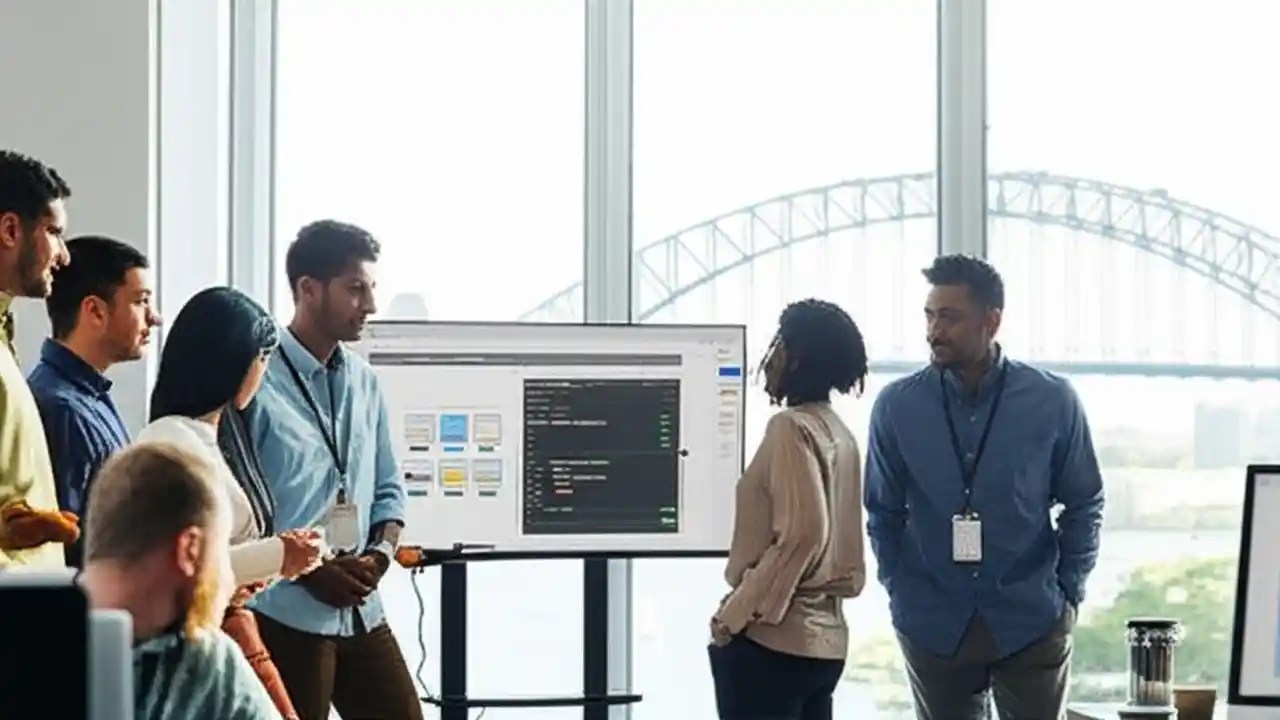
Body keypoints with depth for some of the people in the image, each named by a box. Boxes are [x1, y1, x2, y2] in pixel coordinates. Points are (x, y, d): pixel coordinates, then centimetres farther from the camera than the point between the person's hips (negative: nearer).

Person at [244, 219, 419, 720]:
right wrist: (306, 570, -16)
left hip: (363, 614, 7)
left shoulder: (364, 383, 12)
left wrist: (382, 552, -2)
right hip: (286, 616, -7)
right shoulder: (258, 381, -11)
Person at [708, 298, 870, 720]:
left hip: (770, 637, -9)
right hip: (824, 637, 9)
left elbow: (802, 533, -21)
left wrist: (735, 614, -15)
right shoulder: (839, 433, 13)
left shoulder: (791, 427, -12)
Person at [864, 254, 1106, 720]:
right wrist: (899, 590, 3)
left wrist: (1069, 592, 1)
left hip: (1031, 623, -1)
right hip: (934, 624, 1)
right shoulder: (897, 406, -3)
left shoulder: (1053, 402, -5)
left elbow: (1084, 505, 5)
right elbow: (883, 511, 8)